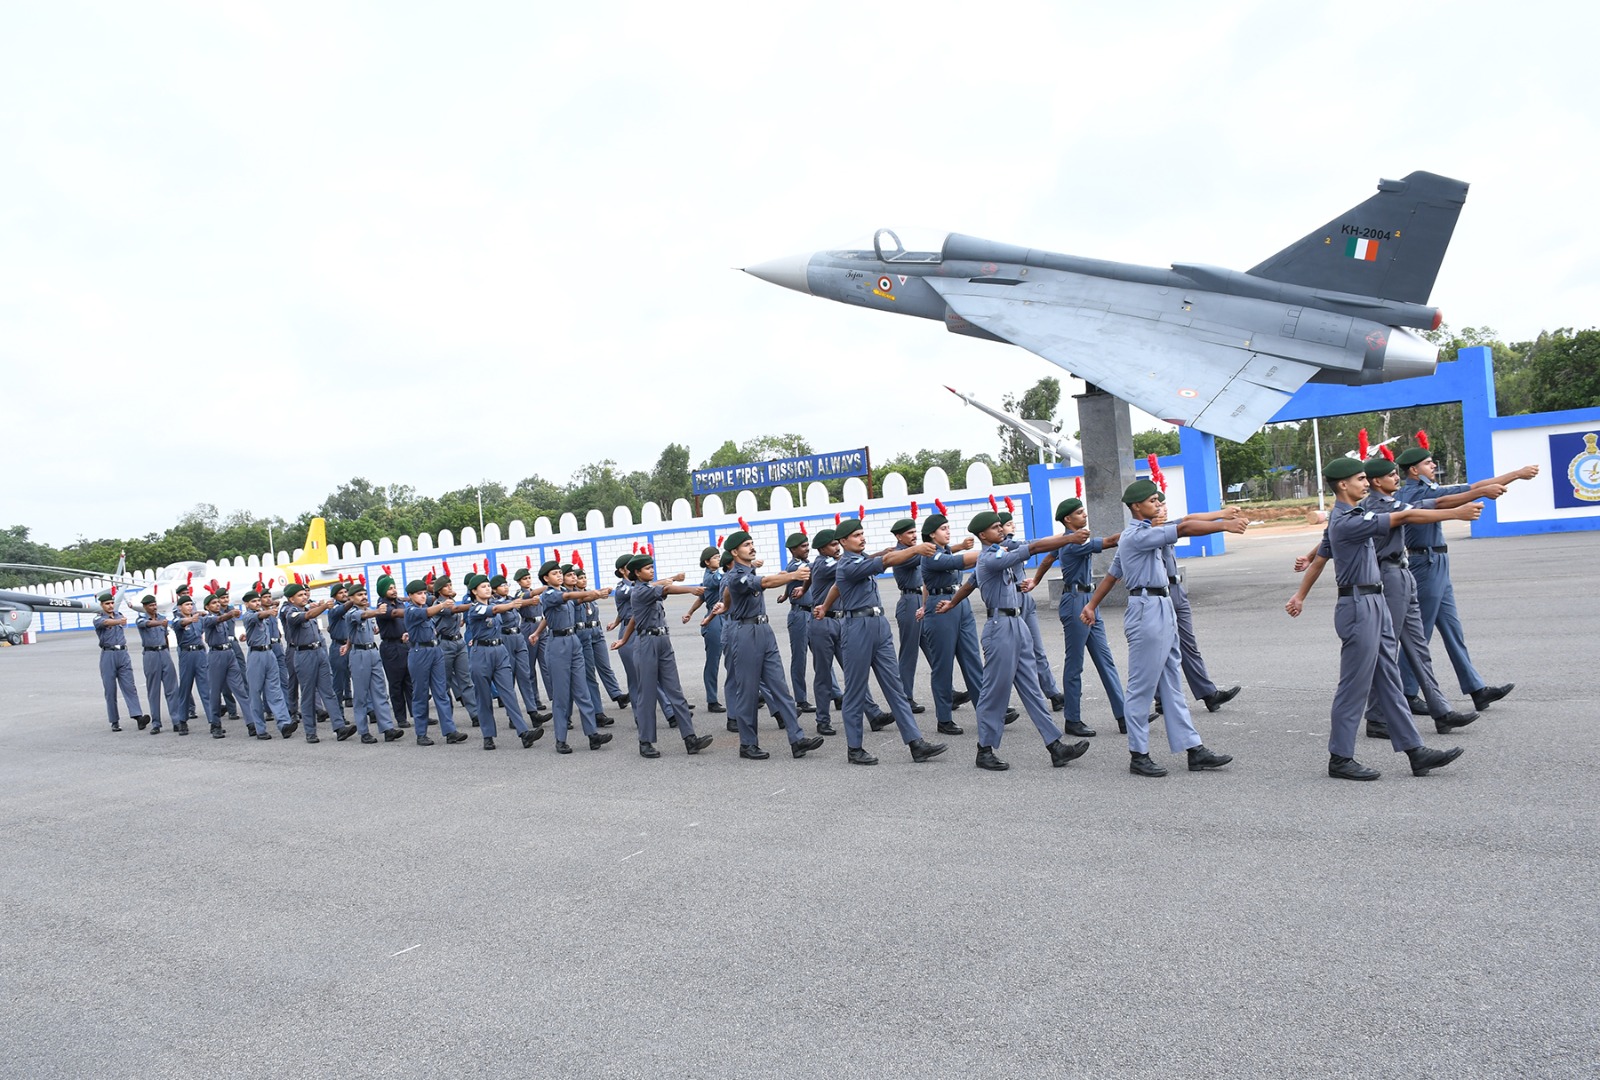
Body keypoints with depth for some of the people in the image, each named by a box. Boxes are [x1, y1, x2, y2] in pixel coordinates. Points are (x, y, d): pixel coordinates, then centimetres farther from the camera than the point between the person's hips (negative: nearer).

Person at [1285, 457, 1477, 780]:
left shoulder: (1348, 517, 15)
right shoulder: (1346, 522, -17)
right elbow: (1403, 517, -18)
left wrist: (1300, 596, 24)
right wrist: (1456, 513, -15)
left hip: (1375, 606, 10)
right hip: (1359, 606, -10)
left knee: (1388, 683, 11)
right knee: (1355, 686, -3)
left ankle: (1415, 751, 15)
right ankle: (1340, 759, 6)